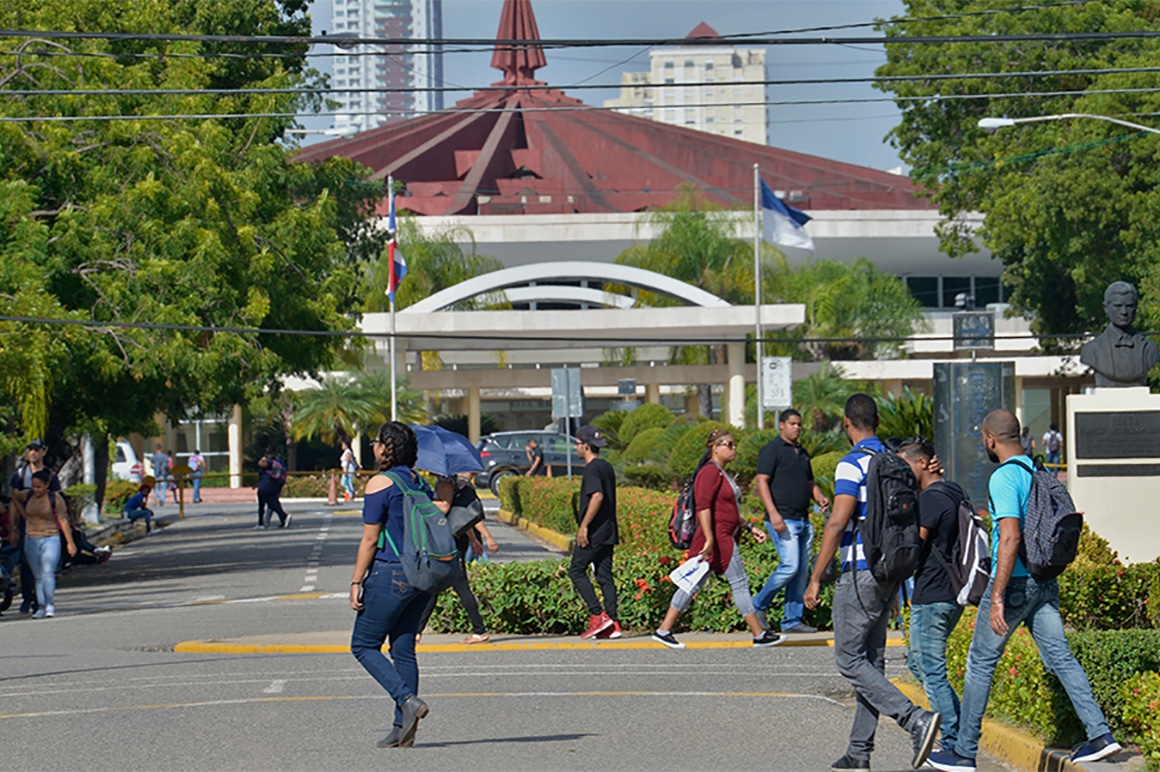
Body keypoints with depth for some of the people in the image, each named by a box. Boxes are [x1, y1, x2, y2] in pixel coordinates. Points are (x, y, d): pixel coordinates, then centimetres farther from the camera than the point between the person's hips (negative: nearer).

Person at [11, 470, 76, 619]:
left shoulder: (55, 499, -7)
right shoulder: (27, 495, 4)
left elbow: (63, 520, -9)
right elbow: (15, 499, 26)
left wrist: (70, 542, -12)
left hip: (50, 539, -4)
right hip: (31, 540, 4)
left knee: (48, 571, -19)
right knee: (38, 576, 5)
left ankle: (49, 605, -21)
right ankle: (41, 607, 6)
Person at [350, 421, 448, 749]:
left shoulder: (379, 484, -10)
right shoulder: (420, 482, 13)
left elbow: (370, 540, -10)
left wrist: (356, 582, -7)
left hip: (391, 574, -7)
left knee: (364, 645, 3)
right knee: (403, 649, 10)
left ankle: (407, 700, -14)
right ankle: (404, 728, 7)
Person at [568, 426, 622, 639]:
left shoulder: (592, 468, -12)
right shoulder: (607, 467, 16)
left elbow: (597, 496, -24)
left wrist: (584, 525, -22)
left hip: (594, 532, -9)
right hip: (608, 532, 9)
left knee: (576, 571, -2)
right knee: (604, 575, 7)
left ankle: (598, 616, -11)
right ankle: (613, 624, 1)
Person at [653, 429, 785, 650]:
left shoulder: (722, 474, 20)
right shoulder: (710, 472, -12)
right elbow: (703, 507, -21)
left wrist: (749, 527, 25)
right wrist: (710, 539, -27)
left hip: (723, 538, 11)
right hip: (716, 538, -11)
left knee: (694, 583, 8)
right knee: (740, 582, -5)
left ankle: (664, 630, 8)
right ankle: (759, 635, -1)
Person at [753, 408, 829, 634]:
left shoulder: (802, 453, 21)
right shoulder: (772, 450, -4)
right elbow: (761, 482, -11)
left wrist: (820, 497, 5)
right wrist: (773, 513, -22)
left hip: (803, 520, 8)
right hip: (783, 520, -8)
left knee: (802, 571, 5)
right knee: (790, 566, -16)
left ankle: (792, 620, 8)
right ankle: (758, 605, 1)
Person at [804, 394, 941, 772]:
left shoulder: (852, 464, -12)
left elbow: (838, 523, -19)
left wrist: (815, 580, -15)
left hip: (861, 571, -8)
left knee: (849, 659, -5)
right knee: (872, 659, 11)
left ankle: (915, 719, -20)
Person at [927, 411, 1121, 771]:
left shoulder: (1004, 478, -16)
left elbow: (1010, 538, -24)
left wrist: (997, 597, -24)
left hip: (1015, 581, -8)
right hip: (1045, 580, 8)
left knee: (980, 662, 4)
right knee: (1060, 657, 7)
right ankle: (1100, 734, -2)